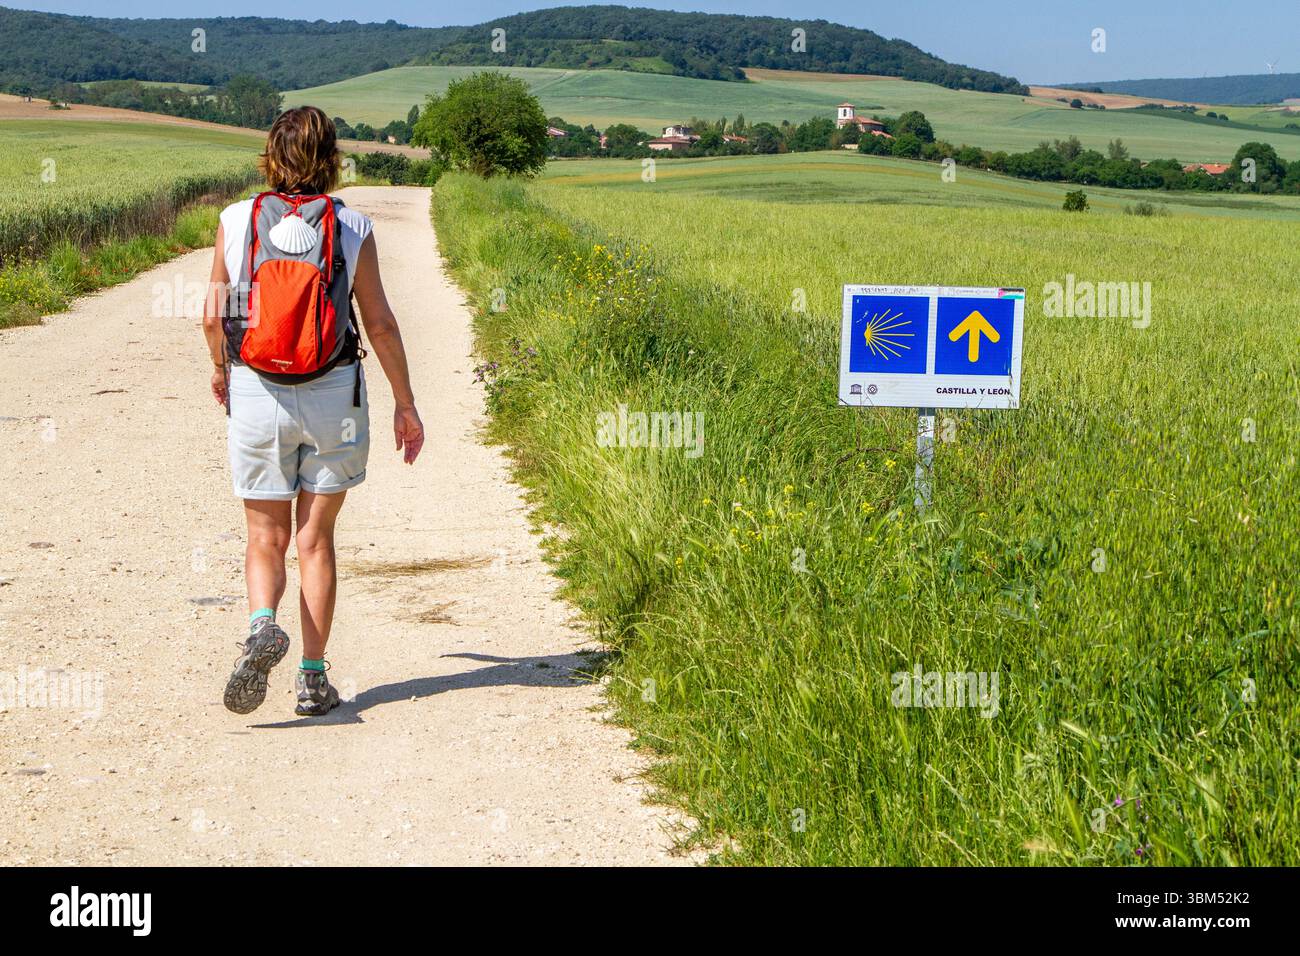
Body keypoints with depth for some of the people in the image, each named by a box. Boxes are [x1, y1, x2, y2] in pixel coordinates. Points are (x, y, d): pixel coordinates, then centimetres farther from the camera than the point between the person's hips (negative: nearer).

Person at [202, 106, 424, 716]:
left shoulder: (237, 221, -2)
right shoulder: (352, 227, -4)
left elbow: (213, 316, 5)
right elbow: (380, 325, -2)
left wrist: (220, 369, 25)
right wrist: (405, 404, 7)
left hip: (256, 393, 0)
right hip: (333, 395, 0)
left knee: (266, 538, 9)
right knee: (316, 538, 10)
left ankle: (262, 625, -21)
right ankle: (313, 678, 10)